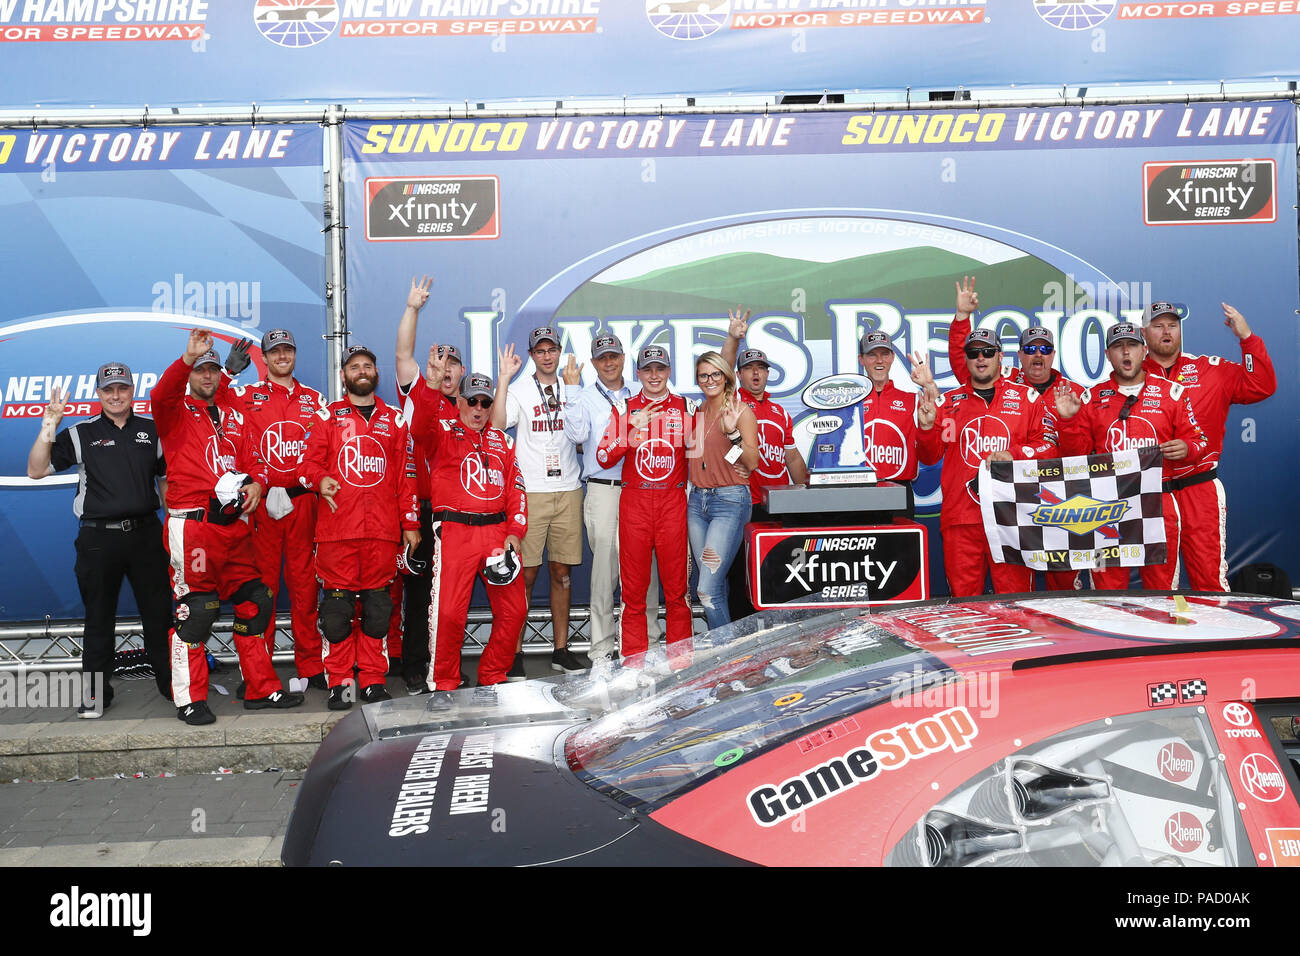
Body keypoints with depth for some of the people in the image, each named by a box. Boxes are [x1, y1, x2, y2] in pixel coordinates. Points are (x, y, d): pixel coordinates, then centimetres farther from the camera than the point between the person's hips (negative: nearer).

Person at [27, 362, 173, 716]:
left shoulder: (152, 430, 9)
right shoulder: (81, 434, 4)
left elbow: (166, 479, 16)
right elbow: (36, 471, -4)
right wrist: (48, 428, -16)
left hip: (145, 533, 1)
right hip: (98, 538, -1)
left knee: (160, 612, 6)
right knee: (99, 617, 6)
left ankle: (170, 682, 18)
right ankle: (96, 692, 16)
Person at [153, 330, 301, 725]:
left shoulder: (234, 414, 21)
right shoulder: (176, 411, 4)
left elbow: (252, 458, 17)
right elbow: (161, 395, -19)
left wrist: (256, 482, -5)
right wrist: (188, 358, -34)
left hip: (235, 523, 6)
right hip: (191, 525, -6)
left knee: (252, 604, 9)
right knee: (194, 609, -7)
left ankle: (261, 689, 19)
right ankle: (189, 700, 2)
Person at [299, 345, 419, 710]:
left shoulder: (394, 420, 15)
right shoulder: (328, 416, 11)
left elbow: (407, 475, 14)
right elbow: (309, 461, 8)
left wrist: (410, 523, 9)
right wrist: (319, 479, -15)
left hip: (382, 529, 1)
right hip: (337, 526, -1)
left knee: (378, 605, 3)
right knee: (337, 606, -2)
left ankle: (373, 681, 12)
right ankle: (340, 683, 7)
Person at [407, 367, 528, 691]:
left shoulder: (503, 441, 20)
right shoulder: (442, 433, 8)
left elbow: (516, 489, 14)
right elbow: (421, 426, -17)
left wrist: (515, 532, 2)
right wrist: (429, 389, -34)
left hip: (498, 531, 4)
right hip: (454, 532, -4)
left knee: (514, 608, 3)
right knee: (449, 612, -9)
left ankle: (493, 677, 20)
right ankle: (443, 685, 7)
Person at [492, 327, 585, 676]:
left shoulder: (572, 389, 15)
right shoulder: (519, 390, 3)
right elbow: (497, 423, -15)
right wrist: (504, 377, -17)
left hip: (569, 491, 3)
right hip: (530, 492, -3)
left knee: (562, 572, 7)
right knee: (526, 574, -4)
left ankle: (561, 649, 14)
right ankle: (515, 652, 3)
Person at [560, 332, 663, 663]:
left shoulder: (640, 396, 15)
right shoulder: (585, 398, 6)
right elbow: (577, 434, -12)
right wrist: (571, 389, -12)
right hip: (603, 490, -3)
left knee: (646, 566, 5)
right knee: (605, 567, -4)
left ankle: (648, 638, 16)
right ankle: (602, 647, 3)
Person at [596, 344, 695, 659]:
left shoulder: (687, 408, 11)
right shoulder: (624, 409, 9)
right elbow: (603, 457, 0)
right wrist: (633, 430, -12)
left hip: (673, 501, 0)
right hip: (634, 501, 0)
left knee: (676, 586, 1)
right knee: (633, 588, 1)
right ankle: (633, 661, 8)